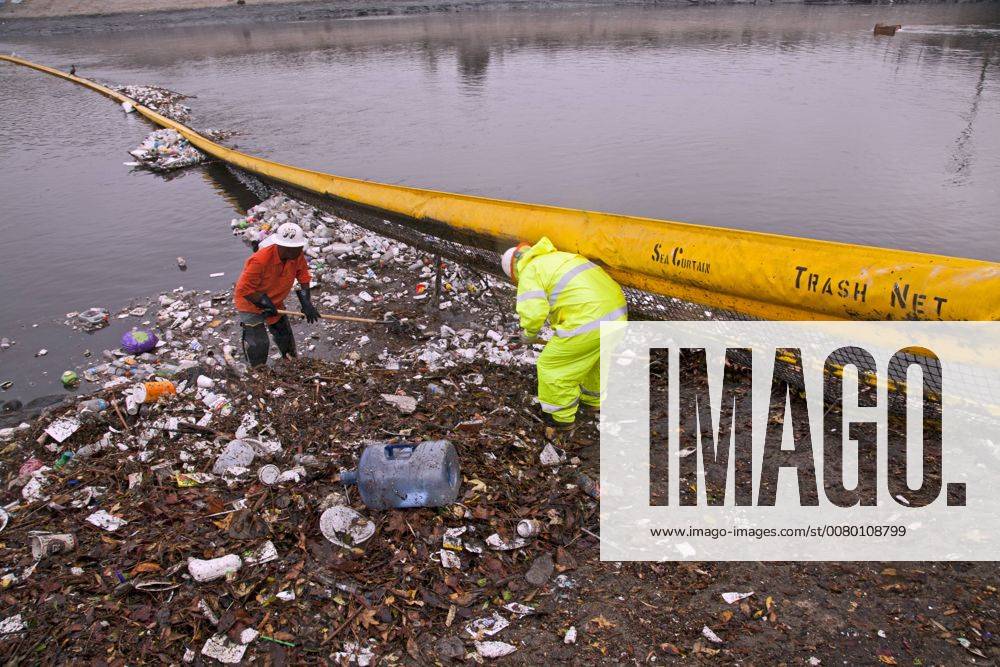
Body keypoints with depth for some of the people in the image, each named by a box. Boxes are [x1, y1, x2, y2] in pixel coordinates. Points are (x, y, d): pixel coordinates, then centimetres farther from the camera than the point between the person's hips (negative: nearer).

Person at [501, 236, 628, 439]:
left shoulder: (529, 272, 0)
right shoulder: (558, 257, 27)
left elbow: (533, 312, -14)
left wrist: (528, 334, 7)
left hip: (588, 320, -9)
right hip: (617, 309, 9)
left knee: (552, 367, 9)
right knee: (592, 357, 34)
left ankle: (562, 421, 20)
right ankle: (593, 399, 55)